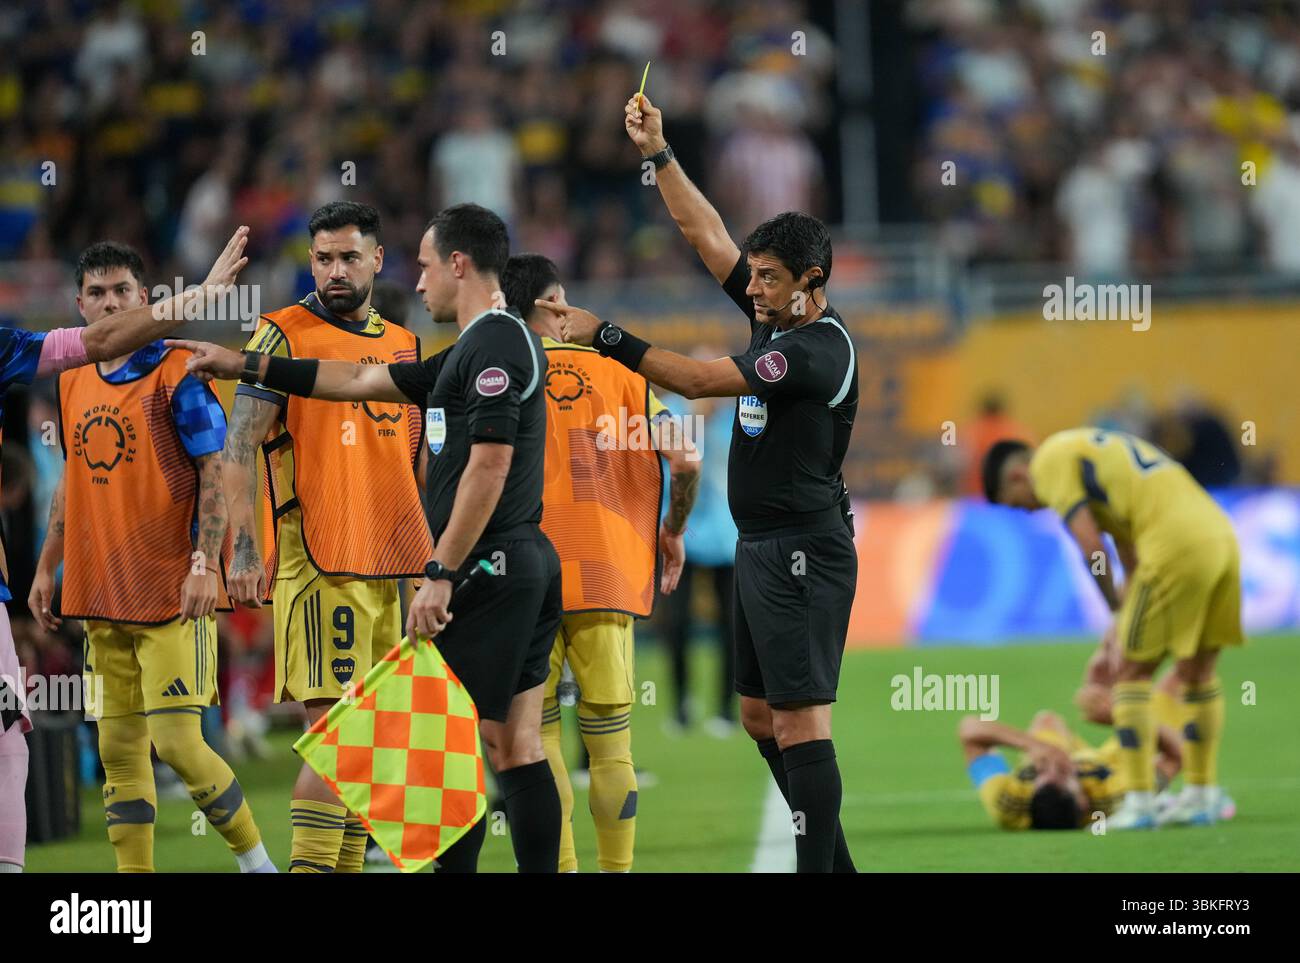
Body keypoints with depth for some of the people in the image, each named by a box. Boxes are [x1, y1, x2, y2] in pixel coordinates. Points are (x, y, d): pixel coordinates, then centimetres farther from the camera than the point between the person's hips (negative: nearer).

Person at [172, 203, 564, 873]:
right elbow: (364, 381, 26)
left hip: (488, 571, -10)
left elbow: (489, 467, -20)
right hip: (529, 566, 10)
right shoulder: (477, 350, 20)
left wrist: (441, 575, -21)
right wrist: (245, 366, 27)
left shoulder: (494, 345, -12)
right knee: (517, 751, 6)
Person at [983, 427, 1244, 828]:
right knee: (1198, 670, 18)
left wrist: (1117, 608, 6)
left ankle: (1139, 802, -2)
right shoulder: (1087, 447, 31)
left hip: (1176, 547, -8)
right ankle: (1201, 795, 22)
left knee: (1131, 672, 1)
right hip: (1222, 537, 8)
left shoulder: (1049, 462, 3)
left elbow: (1092, 548, -6)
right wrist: (1129, 601, 23)